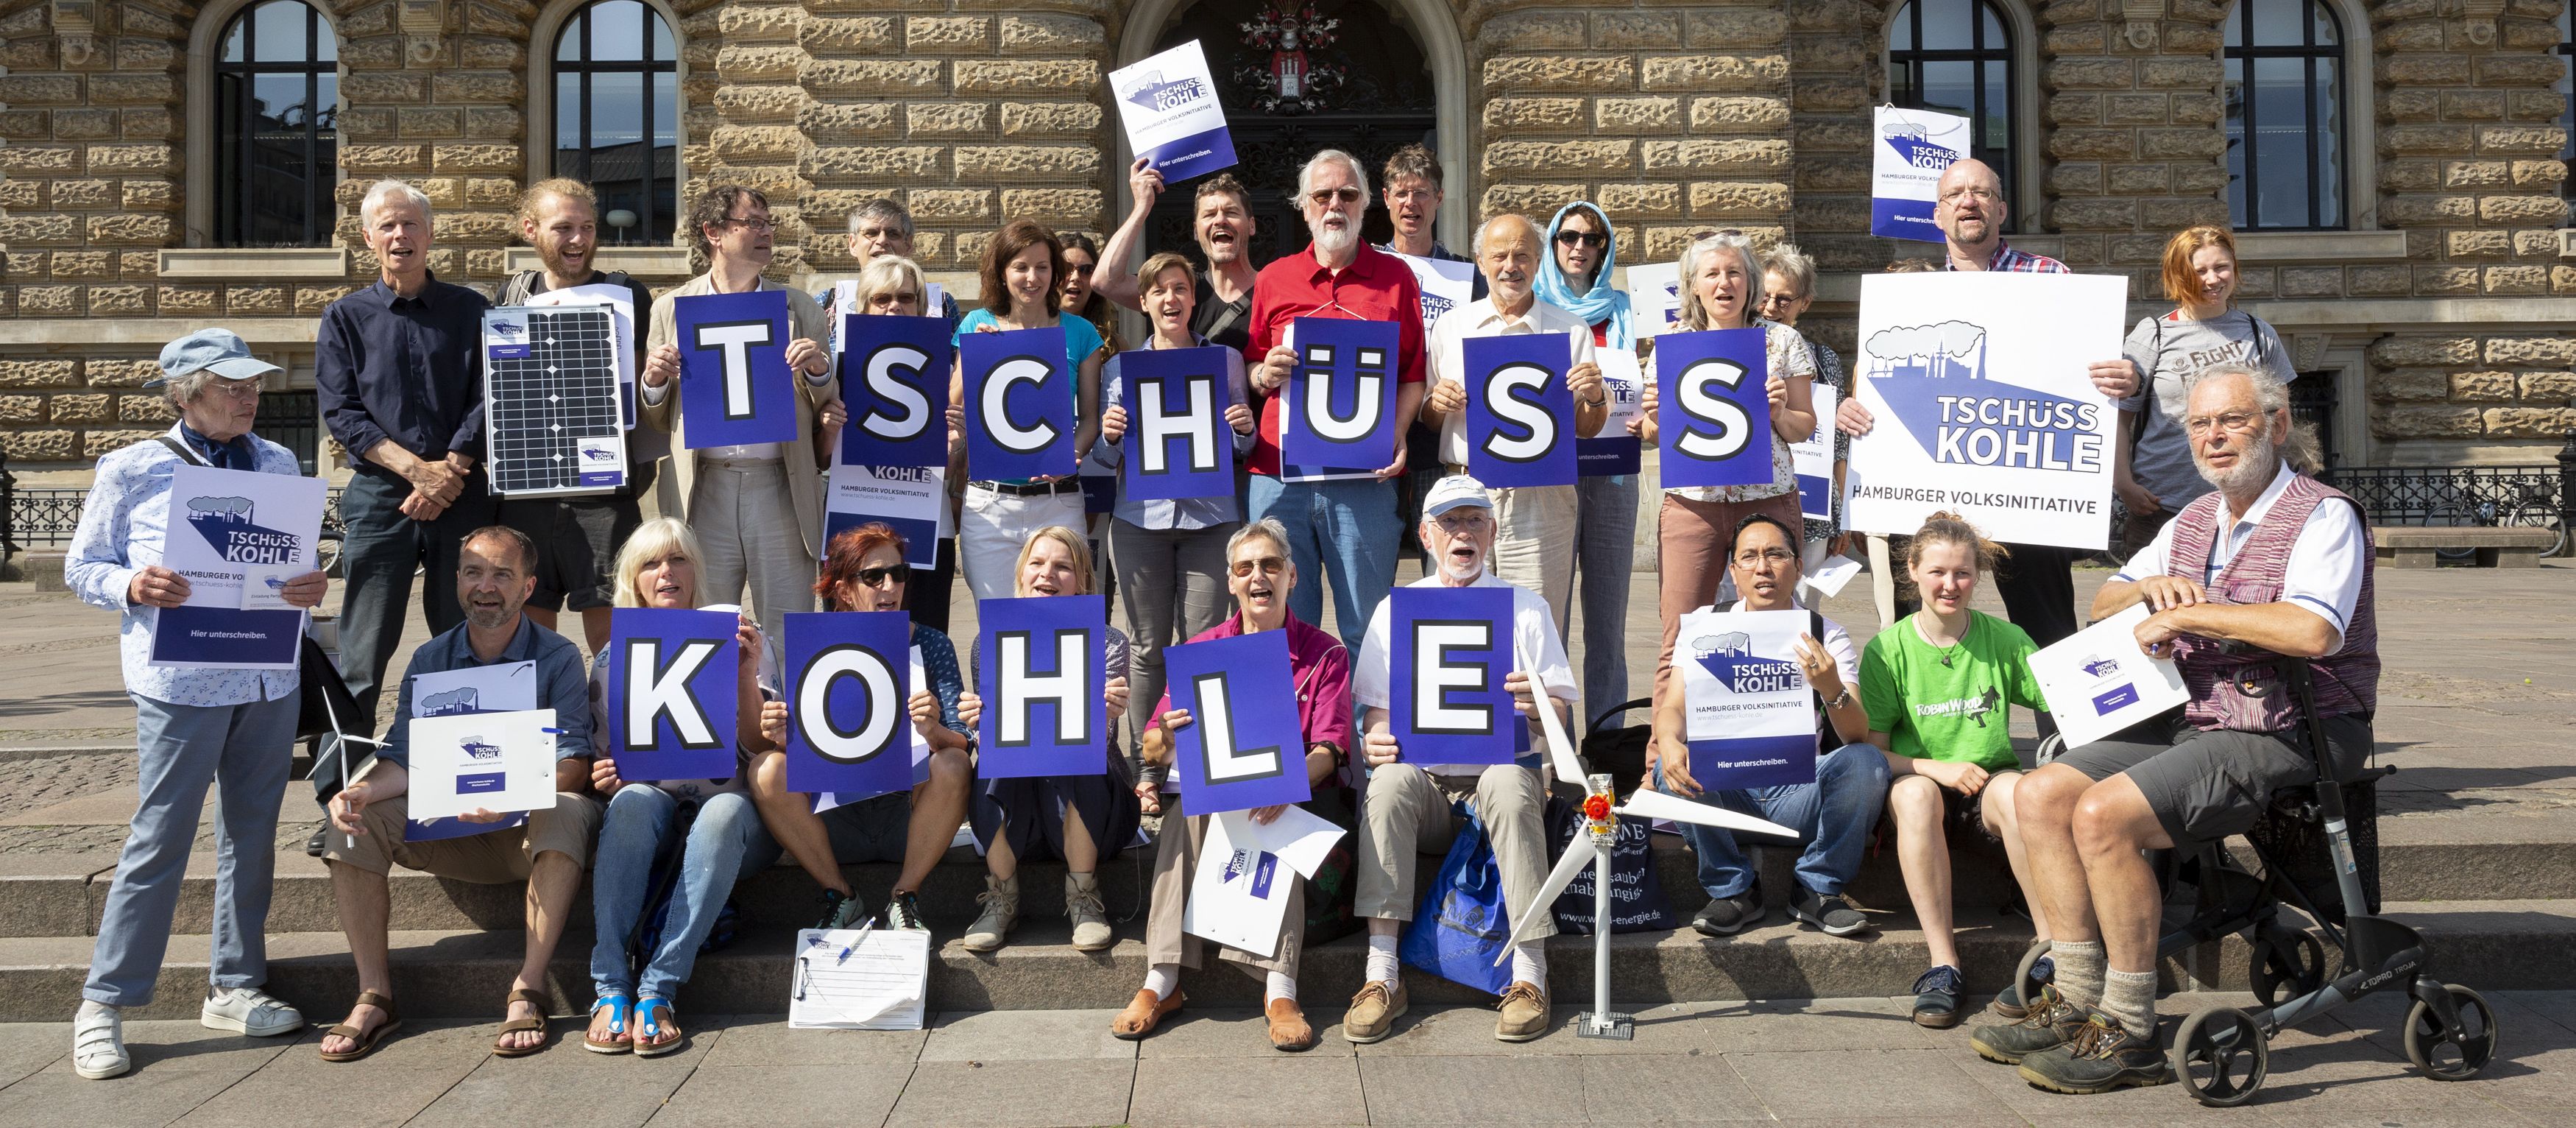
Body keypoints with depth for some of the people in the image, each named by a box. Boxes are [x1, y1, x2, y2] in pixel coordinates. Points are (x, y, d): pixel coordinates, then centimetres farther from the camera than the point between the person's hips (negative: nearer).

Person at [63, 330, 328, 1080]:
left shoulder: (278, 465, 10)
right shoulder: (131, 471, 0)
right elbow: (82, 567, 4)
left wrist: (310, 587, -5)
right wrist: (131, 586, -17)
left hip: (269, 678, 4)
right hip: (180, 681, -4)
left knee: (252, 833, 10)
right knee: (160, 838, -3)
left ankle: (234, 986, 22)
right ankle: (103, 1004, 9)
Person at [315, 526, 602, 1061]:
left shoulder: (558, 659, -5)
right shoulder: (430, 660, 8)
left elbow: (573, 765, -16)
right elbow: (404, 760, 1)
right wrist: (362, 790, -23)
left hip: (530, 832, -4)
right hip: (449, 833, 4)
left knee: (568, 811, -36)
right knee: (354, 818, -18)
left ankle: (528, 991, -31)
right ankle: (374, 996, -14)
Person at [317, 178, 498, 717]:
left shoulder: (470, 310, 9)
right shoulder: (345, 318, 9)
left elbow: (485, 400, 2)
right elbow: (341, 412, 0)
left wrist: (450, 471, -12)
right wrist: (418, 469, -13)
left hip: (464, 497, 1)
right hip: (379, 498, 0)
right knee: (362, 653, 0)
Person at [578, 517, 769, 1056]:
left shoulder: (733, 641, 9)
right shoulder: (614, 658, 13)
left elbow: (757, 747, 1)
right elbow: (600, 759, 12)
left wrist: (747, 675, -14)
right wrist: (603, 779, -11)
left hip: (721, 795, -1)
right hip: (649, 794, 1)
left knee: (724, 813, -37)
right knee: (633, 801, -35)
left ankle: (658, 991, -37)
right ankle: (610, 988, -37)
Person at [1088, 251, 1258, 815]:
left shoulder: (1225, 360, 10)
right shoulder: (1120, 367, 10)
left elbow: (1241, 450, 13)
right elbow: (1106, 461, 11)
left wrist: (1245, 428, -8)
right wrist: (1109, 435, -10)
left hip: (1210, 515, 0)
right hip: (1141, 517, 1)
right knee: (1148, 648, 3)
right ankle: (1148, 772, 11)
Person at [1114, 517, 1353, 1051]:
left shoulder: (1325, 654, 5)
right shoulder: (1202, 650, 10)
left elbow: (1329, 750, -8)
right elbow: (1151, 748, 5)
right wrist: (1168, 741, -21)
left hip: (1300, 797, -1)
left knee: (1275, 820, -34)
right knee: (1190, 807, -31)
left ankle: (1280, 990, -37)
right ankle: (1162, 980, -33)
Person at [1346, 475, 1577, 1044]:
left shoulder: (1526, 607, 11)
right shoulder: (1395, 609, 13)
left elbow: (1559, 713, 4)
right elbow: (1375, 710, 9)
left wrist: (1538, 706, -21)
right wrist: (1374, 742, -16)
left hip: (1502, 768, -1)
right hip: (1422, 775, 1)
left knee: (1508, 783, -36)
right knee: (1388, 782, -33)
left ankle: (1529, 973, -31)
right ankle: (1382, 974, -33)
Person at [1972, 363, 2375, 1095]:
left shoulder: (2324, 517, -8)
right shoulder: (2191, 522, 17)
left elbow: (2313, 630, -26)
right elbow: (2103, 607, 23)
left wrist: (2186, 613, -17)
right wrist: (2152, 585, 0)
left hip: (2286, 736, -8)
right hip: (2191, 723, 8)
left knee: (2103, 813, -26)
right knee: (2043, 795, -7)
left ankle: (2130, 1036, -17)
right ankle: (2078, 1001, -2)